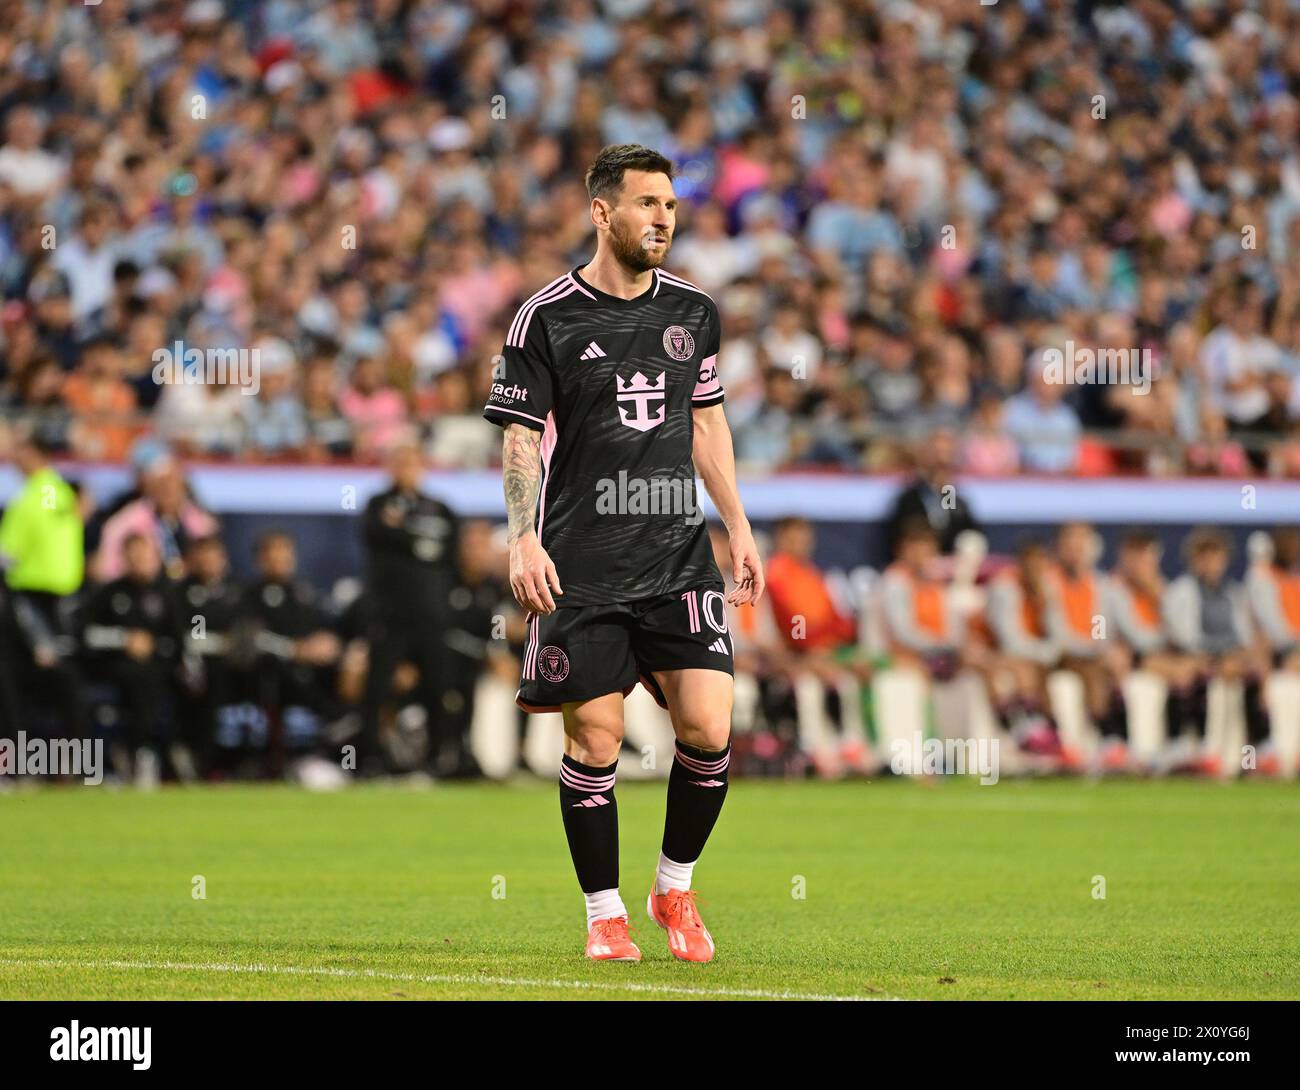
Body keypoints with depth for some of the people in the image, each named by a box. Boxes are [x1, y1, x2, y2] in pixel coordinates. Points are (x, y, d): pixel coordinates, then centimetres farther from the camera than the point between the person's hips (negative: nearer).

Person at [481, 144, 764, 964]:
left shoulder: (693, 310, 10)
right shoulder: (548, 317, -3)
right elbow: (519, 435, -3)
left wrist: (739, 527, 17)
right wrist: (525, 540, -13)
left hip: (679, 557, 3)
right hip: (582, 565, -3)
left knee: (709, 728, -7)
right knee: (595, 741, -2)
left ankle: (676, 888, 15)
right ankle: (605, 915, 12)